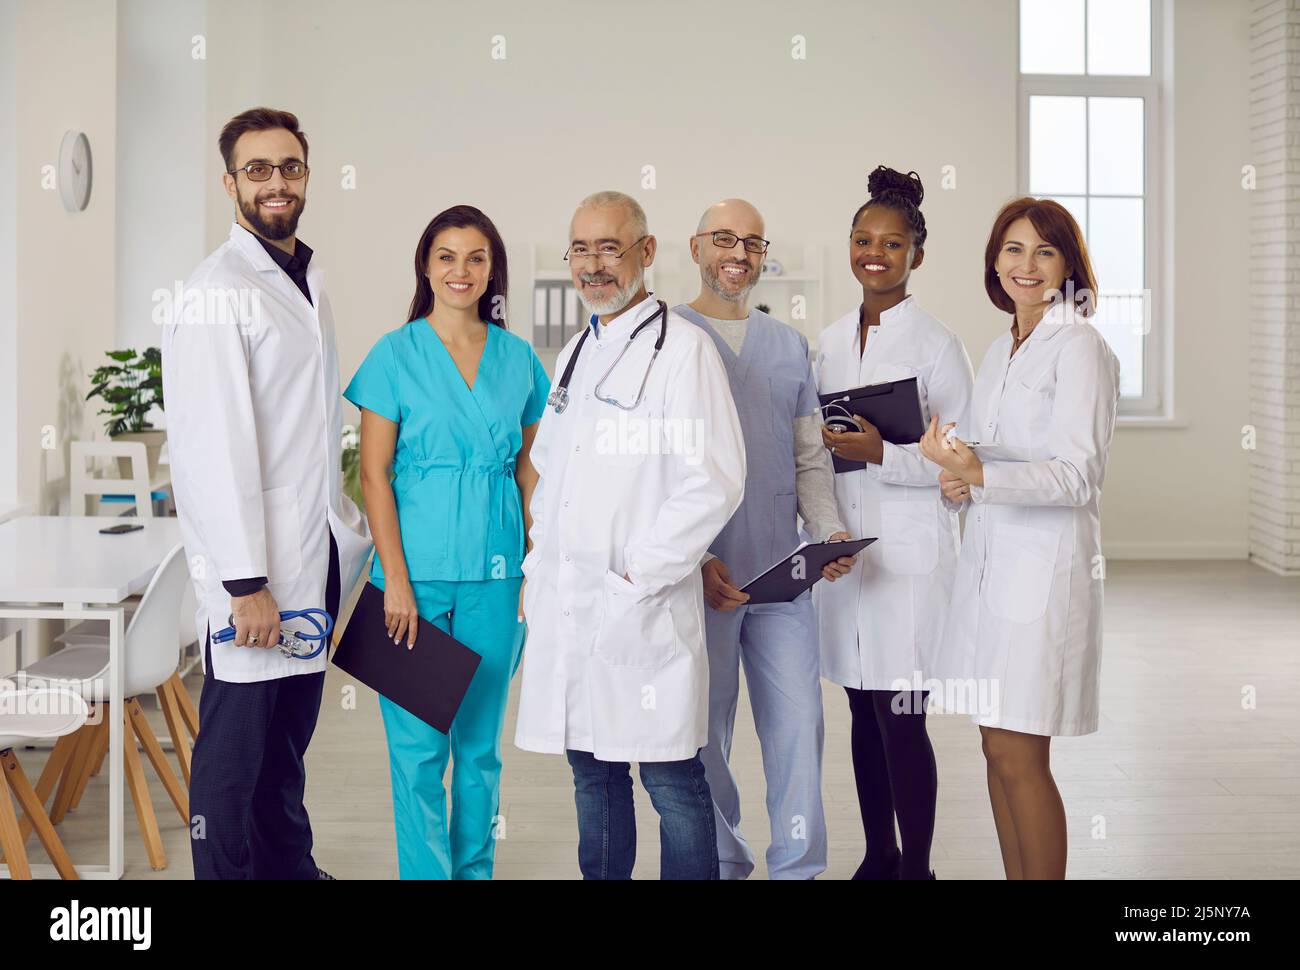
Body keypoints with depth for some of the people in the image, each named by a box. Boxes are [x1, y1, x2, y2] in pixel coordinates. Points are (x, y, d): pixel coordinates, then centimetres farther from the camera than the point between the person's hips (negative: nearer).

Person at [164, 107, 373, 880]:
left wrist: (350, 526, 16)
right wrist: (245, 583, -21)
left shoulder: (307, 280, 14)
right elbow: (214, 446, -19)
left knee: (291, 736, 18)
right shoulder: (219, 290, -13)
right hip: (256, 566, -8)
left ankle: (291, 863, 31)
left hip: (316, 555, 8)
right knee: (236, 749, 2)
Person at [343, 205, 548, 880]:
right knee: (418, 745, -1)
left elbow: (529, 470, 11)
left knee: (481, 741, 11)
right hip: (419, 572, -3)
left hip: (496, 573, 3)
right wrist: (396, 580, -10)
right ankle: (427, 873, 11)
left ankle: (475, 869, 23)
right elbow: (373, 474, -4)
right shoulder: (396, 354, -2)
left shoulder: (518, 358, 8)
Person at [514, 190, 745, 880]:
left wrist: (637, 576, -15)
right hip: (566, 607, 7)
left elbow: (713, 483, -15)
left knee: (672, 781, -2)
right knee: (591, 770, 14)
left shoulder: (681, 349, -8)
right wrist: (536, 570, 14)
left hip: (642, 610, -7)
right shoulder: (575, 354, 17)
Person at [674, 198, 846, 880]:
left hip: (782, 570, 4)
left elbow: (809, 457, 17)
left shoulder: (789, 345, 15)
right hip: (698, 575, -4)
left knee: (798, 721, 3)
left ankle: (797, 867, 14)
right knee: (704, 729, 6)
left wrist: (828, 528, -1)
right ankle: (721, 862, 20)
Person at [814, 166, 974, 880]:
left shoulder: (937, 345, -6)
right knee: (863, 715, 13)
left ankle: (916, 867, 6)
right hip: (842, 547, 6)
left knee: (900, 721, -6)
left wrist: (882, 453, -19)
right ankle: (878, 858, 25)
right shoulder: (831, 341, 13)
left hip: (908, 550, -6)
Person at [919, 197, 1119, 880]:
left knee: (1020, 758, -5)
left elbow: (1077, 475, -16)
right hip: (988, 561, 8)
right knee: (999, 749, 10)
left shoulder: (1080, 348, -9)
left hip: (1045, 566, -8)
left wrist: (980, 475, -29)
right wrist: (959, 479, 0)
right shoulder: (1001, 351, 15)